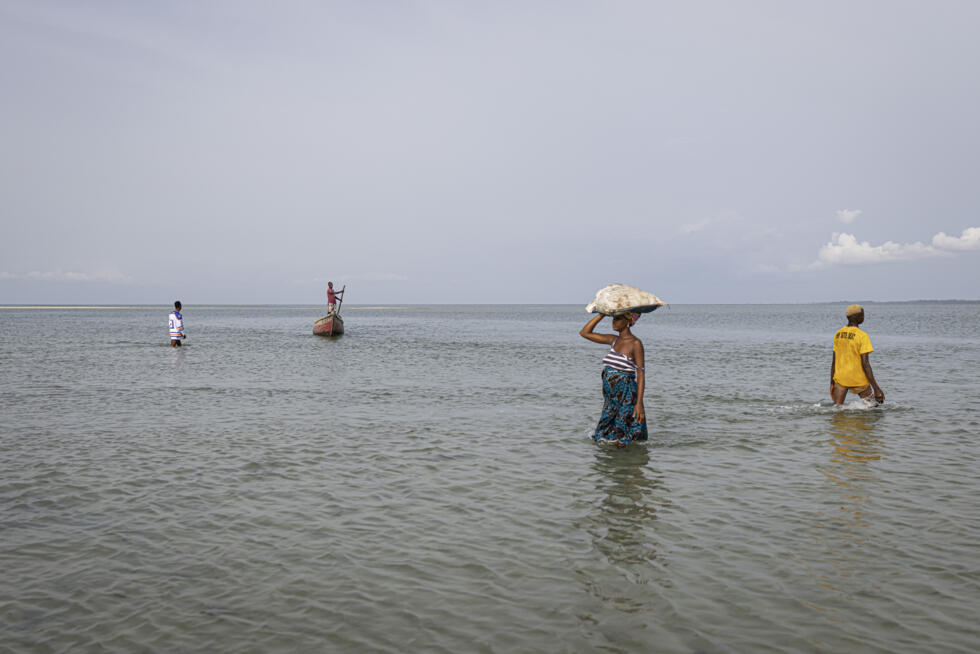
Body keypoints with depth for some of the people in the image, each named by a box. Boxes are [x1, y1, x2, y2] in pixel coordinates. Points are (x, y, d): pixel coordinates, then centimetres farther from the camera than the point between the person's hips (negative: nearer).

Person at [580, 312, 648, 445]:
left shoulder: (635, 343, -10)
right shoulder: (613, 340, 10)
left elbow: (641, 374, -13)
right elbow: (584, 333, 14)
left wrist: (639, 403, -21)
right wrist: (602, 314, 6)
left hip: (627, 400, -7)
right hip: (611, 399, 7)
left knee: (620, 442, -7)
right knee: (603, 440, 7)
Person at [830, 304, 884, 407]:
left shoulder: (838, 334, 4)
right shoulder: (862, 336, -13)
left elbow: (834, 361, 8)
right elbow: (865, 364, -17)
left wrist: (832, 383, 16)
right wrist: (876, 388, -15)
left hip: (840, 378, 4)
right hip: (858, 380, -4)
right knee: (872, 404, 16)